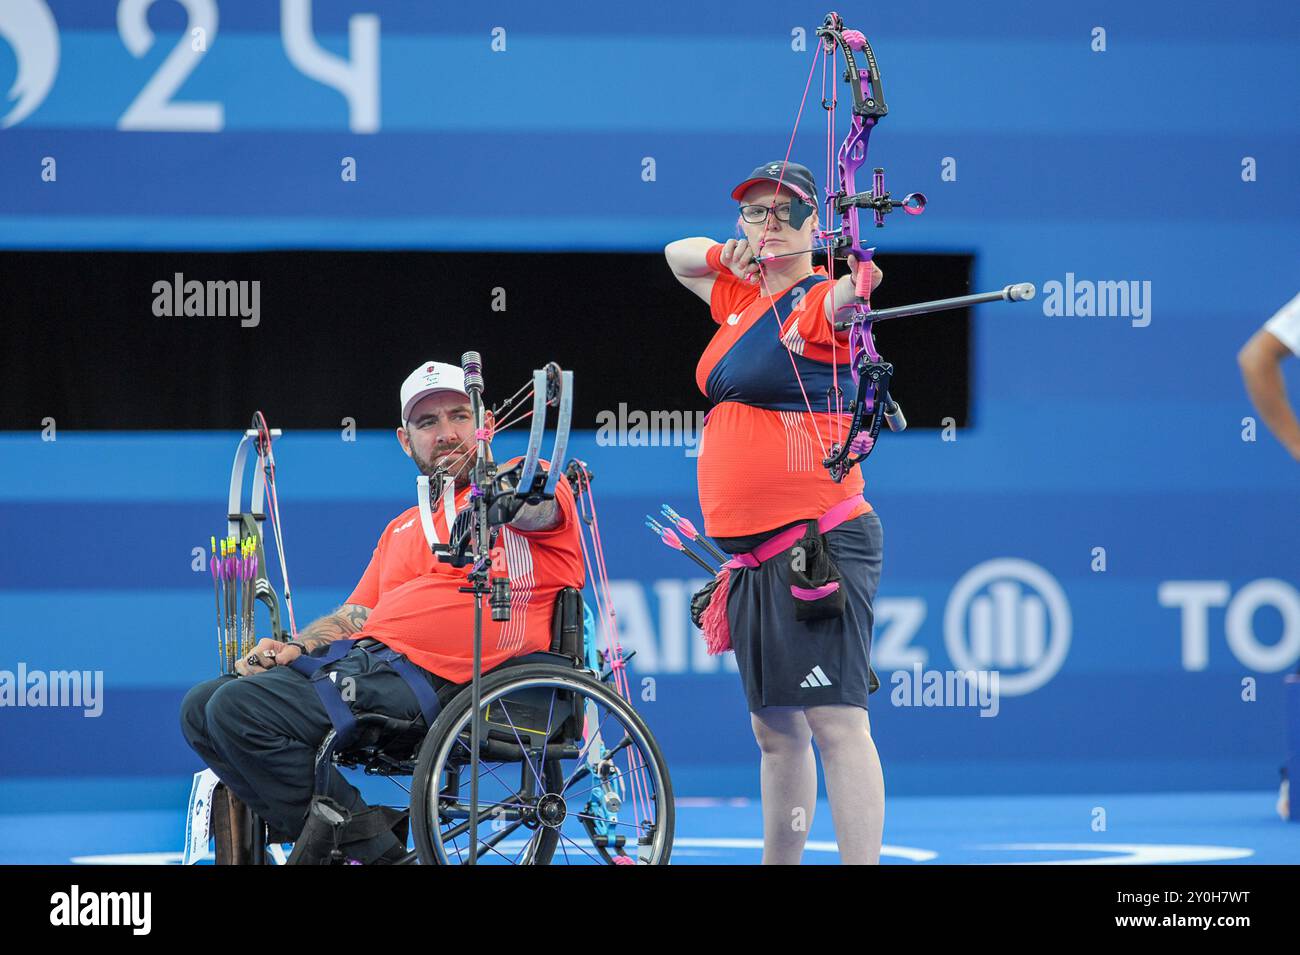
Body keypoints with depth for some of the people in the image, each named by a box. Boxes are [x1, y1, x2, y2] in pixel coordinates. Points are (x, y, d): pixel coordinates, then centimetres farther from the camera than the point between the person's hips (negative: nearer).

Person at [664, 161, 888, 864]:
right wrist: (726, 254, 6)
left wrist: (863, 272, -53)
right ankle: (778, 867, 24)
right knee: (775, 731, 16)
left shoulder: (820, 300, -7)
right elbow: (677, 254, 29)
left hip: (818, 541, -9)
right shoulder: (740, 296, 17)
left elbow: (853, 293, -29)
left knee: (834, 721, -15)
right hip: (753, 554, 9)